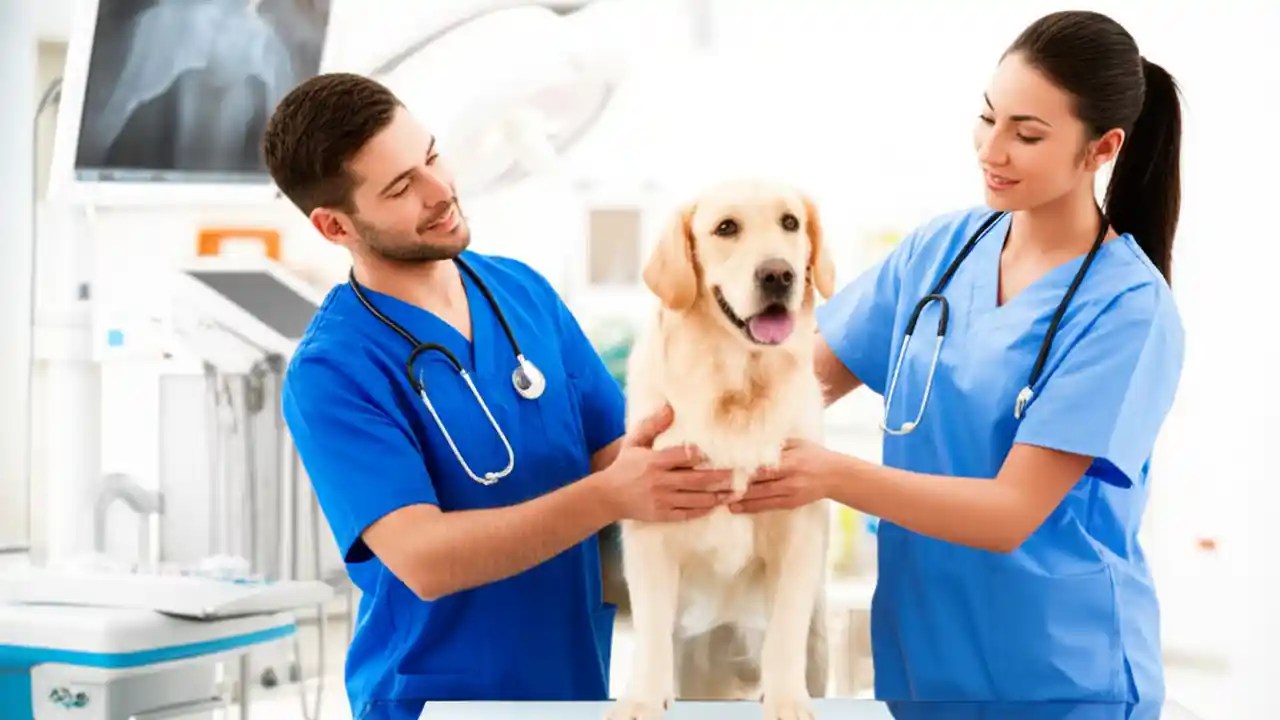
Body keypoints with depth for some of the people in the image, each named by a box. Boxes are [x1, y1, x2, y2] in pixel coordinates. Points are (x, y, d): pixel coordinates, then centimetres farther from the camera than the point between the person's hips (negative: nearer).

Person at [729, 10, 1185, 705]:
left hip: (1060, 671, -5)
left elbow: (1012, 512, -21)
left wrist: (834, 475, -31)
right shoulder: (940, 247, 1)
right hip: (919, 649, 5)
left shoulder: (1128, 309, -17)